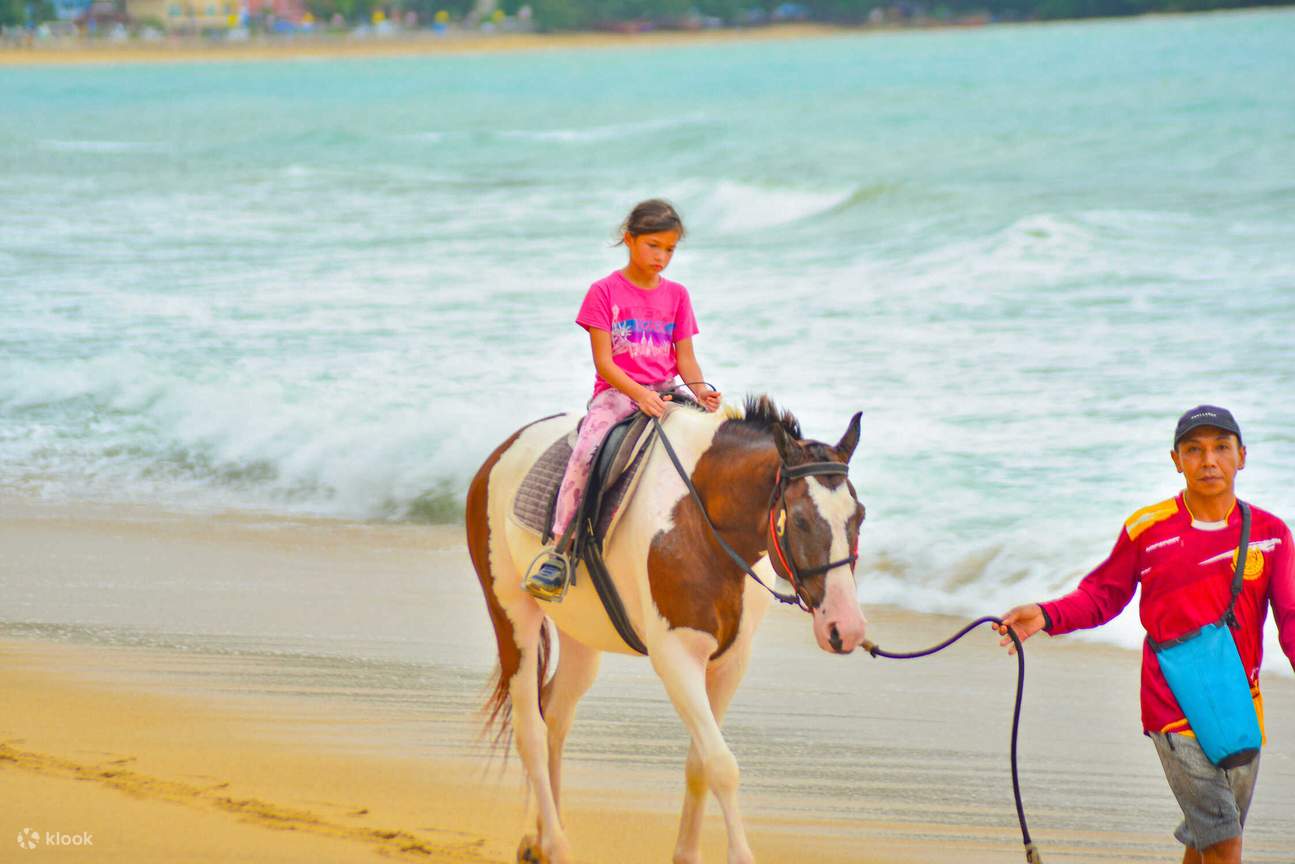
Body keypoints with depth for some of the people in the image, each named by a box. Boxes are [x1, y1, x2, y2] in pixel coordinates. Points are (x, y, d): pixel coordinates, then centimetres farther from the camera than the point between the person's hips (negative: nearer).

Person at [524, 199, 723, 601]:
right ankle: (561, 552, -28)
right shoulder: (605, 291, 0)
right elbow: (603, 361, -7)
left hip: (664, 393, 4)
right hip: (615, 392, -4)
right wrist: (639, 393, -23)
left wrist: (699, 388, -13)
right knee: (585, 452, -31)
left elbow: (685, 358, 9)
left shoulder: (676, 295, 13)